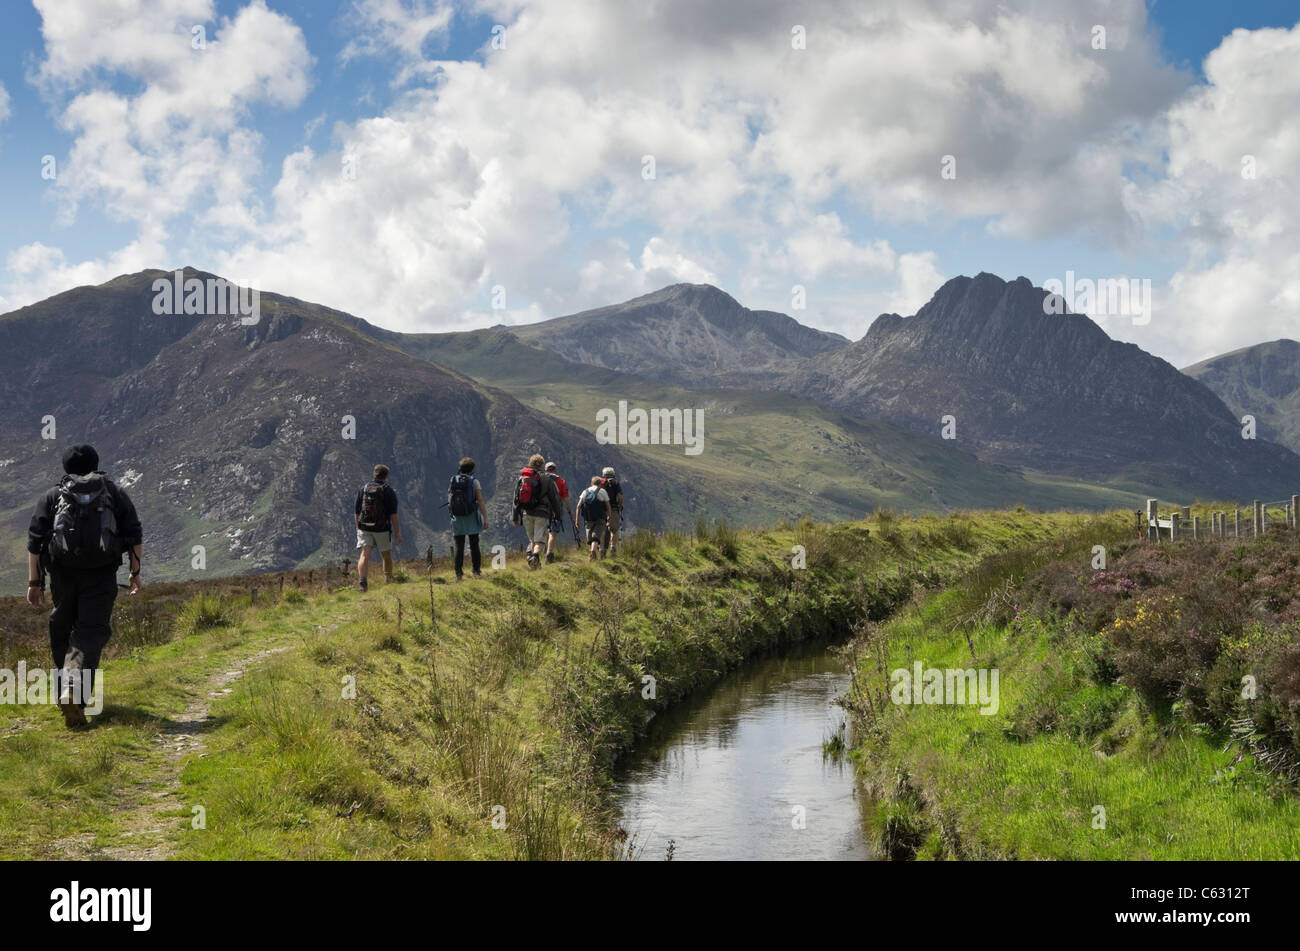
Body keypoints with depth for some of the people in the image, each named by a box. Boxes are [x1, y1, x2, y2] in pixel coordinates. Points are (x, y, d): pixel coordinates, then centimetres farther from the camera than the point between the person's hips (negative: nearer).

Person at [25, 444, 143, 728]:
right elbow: (134, 535, 6)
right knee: (91, 633, -5)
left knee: (62, 632, 18)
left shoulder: (51, 497, 11)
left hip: (63, 575, 1)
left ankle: (66, 690, 27)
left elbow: (35, 541, 5)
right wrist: (135, 572, 12)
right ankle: (75, 692, -27)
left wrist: (34, 582, 7)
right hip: (101, 576, -1)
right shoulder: (115, 492, 12)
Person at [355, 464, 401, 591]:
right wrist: (397, 533, -6)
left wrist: (358, 528, 22)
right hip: (382, 528, -2)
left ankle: (362, 580, -27)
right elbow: (393, 514, -9)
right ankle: (388, 580, 29)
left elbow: (356, 512, 10)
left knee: (365, 554, -6)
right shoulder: (388, 491, -4)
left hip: (364, 528, 2)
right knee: (387, 555, 16)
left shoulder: (362, 489, 7)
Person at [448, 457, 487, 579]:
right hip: (471, 519, -2)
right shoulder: (474, 482, -7)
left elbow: (449, 500, 9)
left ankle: (458, 573, -1)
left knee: (459, 547, 4)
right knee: (474, 546, 8)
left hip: (457, 519, 2)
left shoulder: (453, 481, 3)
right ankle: (476, 571, 7)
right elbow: (481, 501, -11)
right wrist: (485, 518, -8)